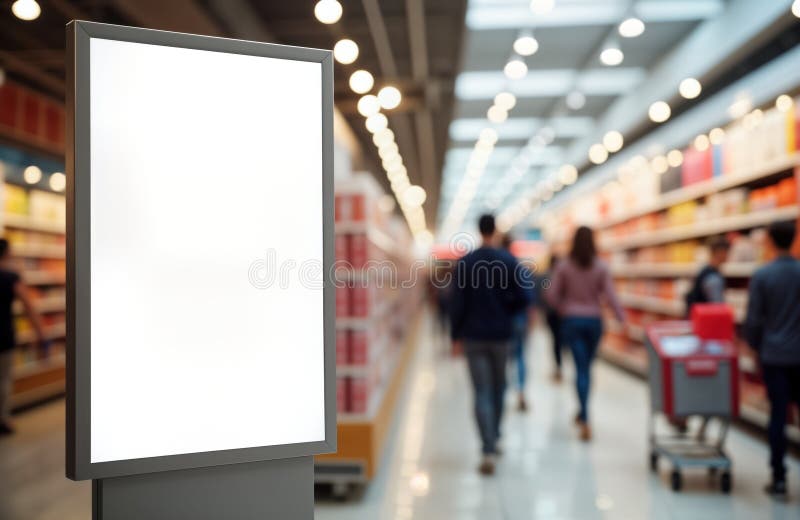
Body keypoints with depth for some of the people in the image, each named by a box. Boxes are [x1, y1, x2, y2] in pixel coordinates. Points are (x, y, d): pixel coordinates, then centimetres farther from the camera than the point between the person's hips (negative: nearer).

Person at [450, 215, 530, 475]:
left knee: (482, 393, -2)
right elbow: (522, 298, -9)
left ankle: (488, 451, -11)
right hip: (501, 335, 1)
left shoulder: (464, 263, -4)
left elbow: (457, 303, -4)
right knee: (499, 388, 19)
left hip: (473, 336, -1)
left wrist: (456, 335, 4)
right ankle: (494, 438, 32)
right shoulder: (509, 261, -5)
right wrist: (505, 313, 11)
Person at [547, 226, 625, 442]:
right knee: (587, 366, 16)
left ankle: (585, 420, -12)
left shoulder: (564, 266, -5)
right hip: (594, 320, 1)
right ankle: (582, 414, 30)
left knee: (581, 368, -1)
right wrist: (622, 319, -1)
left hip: (571, 320, -1)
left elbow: (552, 294, -4)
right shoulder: (601, 267, -5)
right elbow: (610, 296, -8)